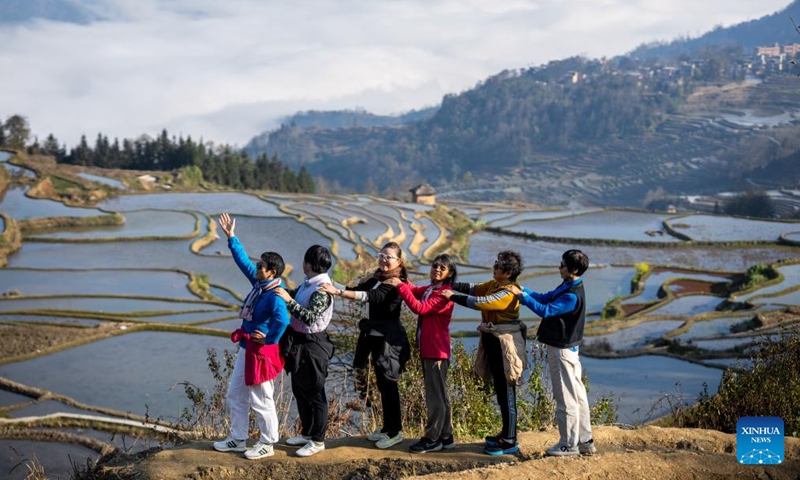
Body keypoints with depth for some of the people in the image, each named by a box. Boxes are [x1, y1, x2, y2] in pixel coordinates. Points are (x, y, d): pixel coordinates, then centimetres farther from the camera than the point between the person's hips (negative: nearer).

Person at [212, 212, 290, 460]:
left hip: (261, 352, -10)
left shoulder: (275, 295, -25)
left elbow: (282, 320, -42)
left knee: (261, 401, 3)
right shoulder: (259, 283, 2)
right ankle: (237, 439, 30)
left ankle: (266, 444, 18)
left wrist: (269, 340, -28)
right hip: (246, 349, 10)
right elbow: (243, 261, 13)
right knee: (235, 396, 18)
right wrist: (231, 237, 14)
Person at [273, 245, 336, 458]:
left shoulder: (322, 290, -22)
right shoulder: (308, 283, 6)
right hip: (298, 343, 10)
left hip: (312, 345, -9)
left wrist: (289, 300, -31)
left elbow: (310, 318, -30)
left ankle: (318, 441, 13)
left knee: (315, 394, 3)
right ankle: (307, 433, 33)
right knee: (299, 390, 19)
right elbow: (294, 297, 19)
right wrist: (281, 291, 2)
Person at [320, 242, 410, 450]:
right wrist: (331, 284, -8)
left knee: (388, 384, -1)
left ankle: (395, 432, 9)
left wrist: (338, 292, -37)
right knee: (382, 384, 16)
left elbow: (370, 296, -29)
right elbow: (357, 289, 6)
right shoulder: (376, 279, 11)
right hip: (375, 337, 9)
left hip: (389, 339, -9)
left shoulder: (395, 284, -16)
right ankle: (387, 428, 26)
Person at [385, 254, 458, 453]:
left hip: (436, 352, -10)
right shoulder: (430, 289, 12)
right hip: (428, 350, 10)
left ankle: (432, 439, 3)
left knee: (435, 396, -3)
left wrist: (400, 286, -21)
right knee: (439, 395, 15)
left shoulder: (445, 294, -16)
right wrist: (401, 281, -2)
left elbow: (420, 308, -24)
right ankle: (445, 437, 22)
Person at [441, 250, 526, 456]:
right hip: (493, 341, 10)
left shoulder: (509, 293, -21)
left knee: (506, 393, -3)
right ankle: (506, 433, 27)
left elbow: (480, 302, -26)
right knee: (500, 391, 16)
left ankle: (510, 441, 3)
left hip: (504, 345, -10)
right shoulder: (494, 285, 8)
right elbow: (474, 288, 7)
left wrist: (453, 296, -21)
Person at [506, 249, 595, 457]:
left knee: (566, 397, -2)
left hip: (562, 350, -10)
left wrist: (521, 295, -22)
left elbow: (545, 310, -26)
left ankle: (569, 444, 6)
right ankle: (585, 441, 21)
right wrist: (522, 290, 2)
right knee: (577, 395, 13)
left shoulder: (572, 296, -23)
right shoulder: (566, 287, 8)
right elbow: (544, 297, 13)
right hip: (567, 347, 10)